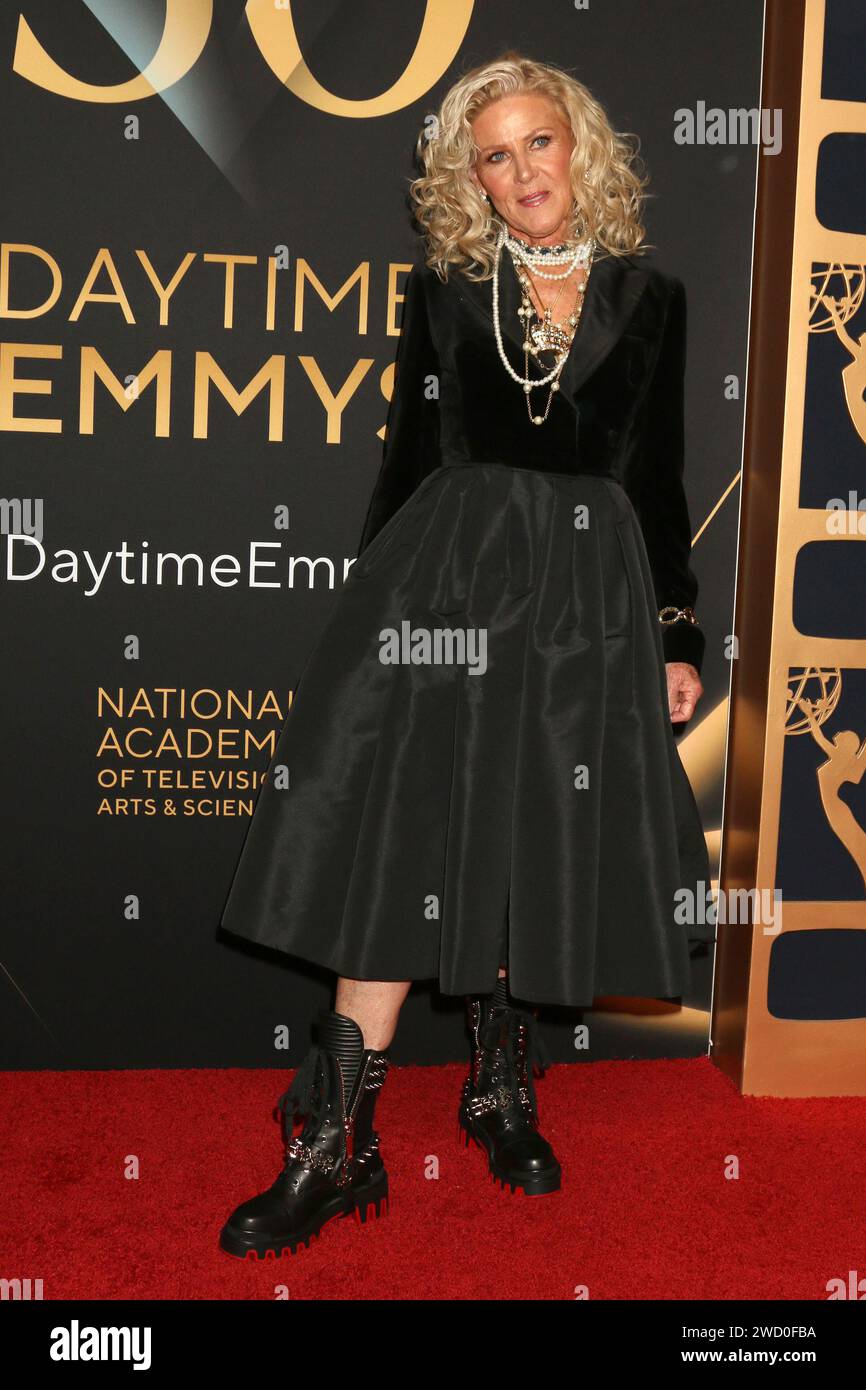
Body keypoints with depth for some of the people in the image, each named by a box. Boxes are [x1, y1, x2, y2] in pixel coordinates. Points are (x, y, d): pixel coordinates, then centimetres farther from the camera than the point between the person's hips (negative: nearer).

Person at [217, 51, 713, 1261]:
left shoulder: (650, 299, 8)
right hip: (446, 579, -1)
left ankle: (502, 1093, 29)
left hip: (592, 591, 1)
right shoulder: (445, 292, 8)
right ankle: (336, 1150, 3)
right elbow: (408, 463, 9)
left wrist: (678, 636, 5)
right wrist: (374, 611, 5)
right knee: (405, 853, -5)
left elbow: (661, 482, 10)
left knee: (535, 858, 6)